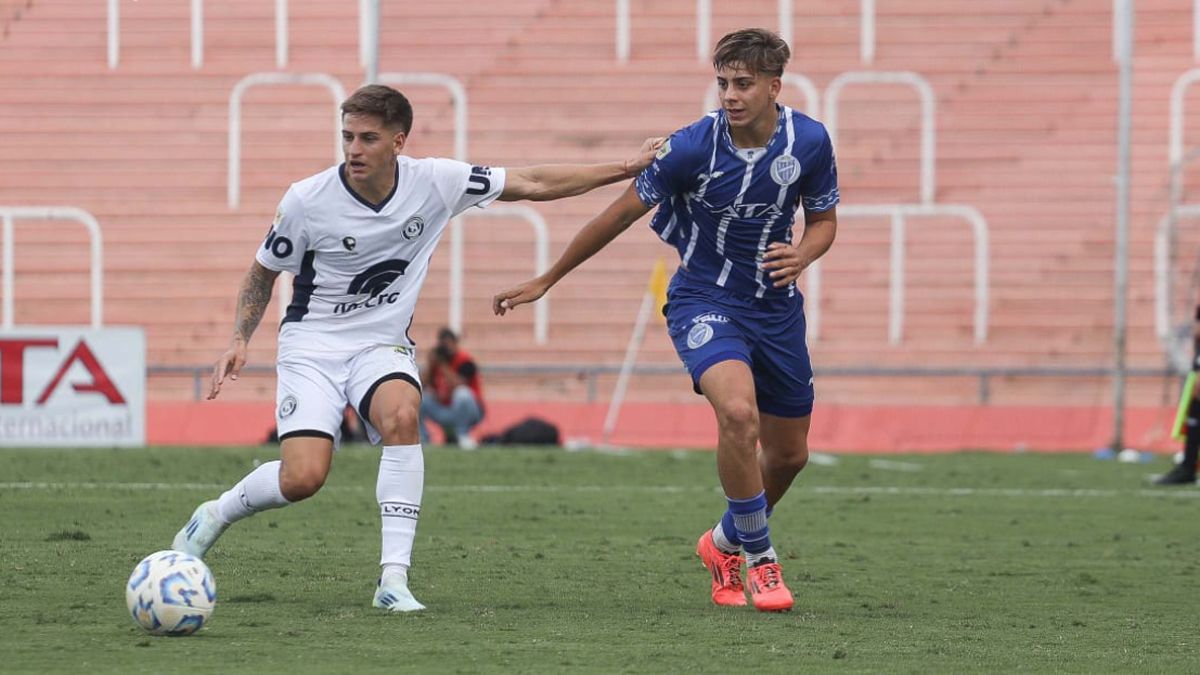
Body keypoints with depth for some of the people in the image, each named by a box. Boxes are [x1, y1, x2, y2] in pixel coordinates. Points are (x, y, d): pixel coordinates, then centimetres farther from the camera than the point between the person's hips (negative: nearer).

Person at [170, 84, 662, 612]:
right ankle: (216, 514, 13)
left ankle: (394, 577, -31)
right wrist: (239, 341, -9)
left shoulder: (434, 182, -10)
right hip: (312, 342, -2)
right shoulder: (307, 201, -15)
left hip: (383, 345, 2)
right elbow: (262, 272, 3)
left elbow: (533, 184, -2)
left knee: (401, 415, -33)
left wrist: (626, 169, -4)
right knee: (302, 479, -20)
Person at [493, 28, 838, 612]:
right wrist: (543, 283, -4)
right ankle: (761, 561, -15)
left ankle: (726, 542, 41)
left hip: (777, 306, 4)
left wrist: (801, 255, -17)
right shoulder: (691, 148, -19)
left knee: (789, 455, 11)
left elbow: (823, 220, 8)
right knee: (738, 413, -31)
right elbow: (620, 214, -9)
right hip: (704, 300, -4)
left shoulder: (810, 142, -10)